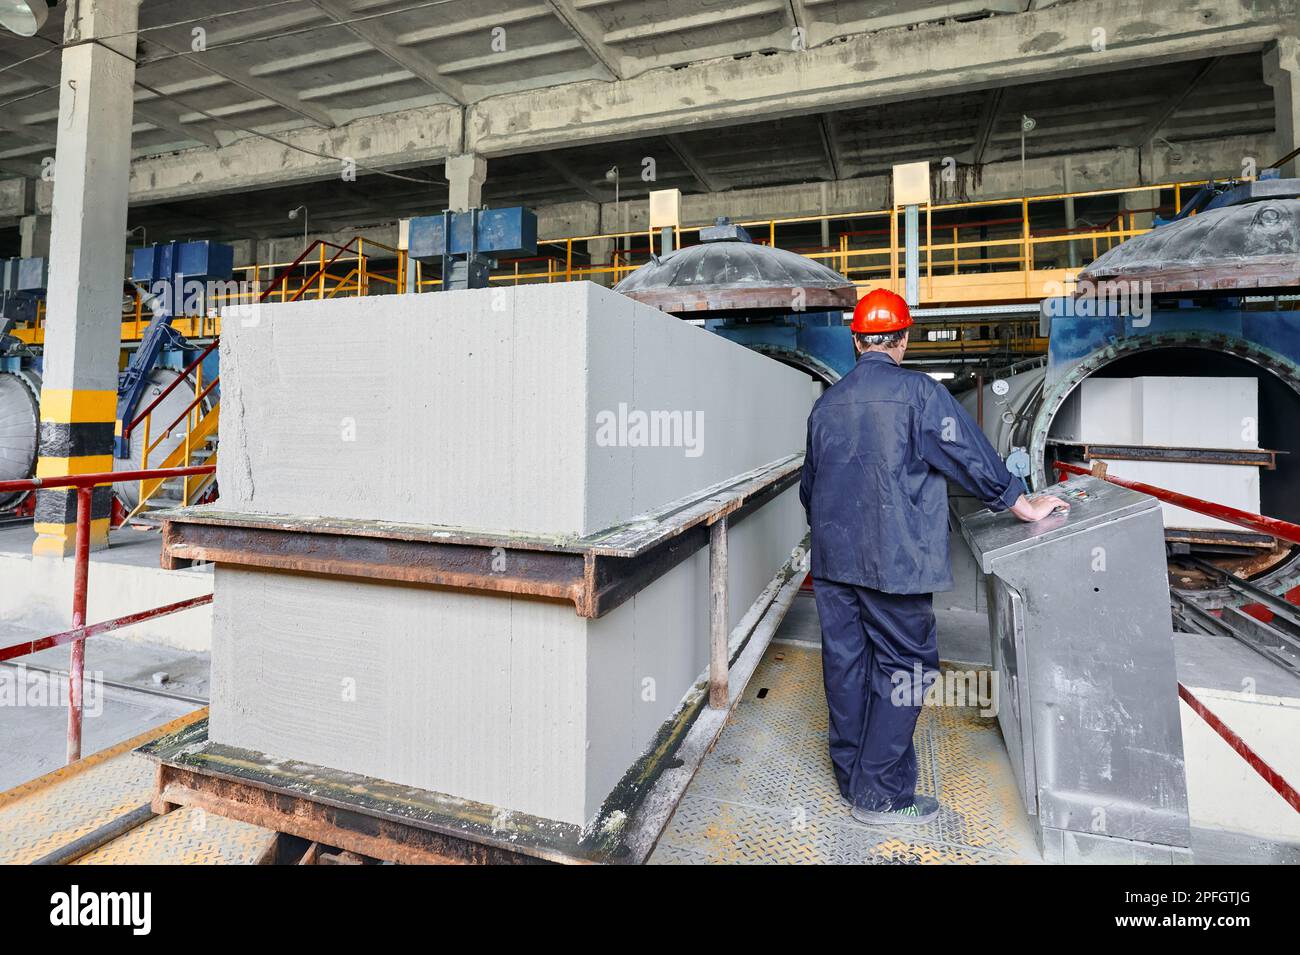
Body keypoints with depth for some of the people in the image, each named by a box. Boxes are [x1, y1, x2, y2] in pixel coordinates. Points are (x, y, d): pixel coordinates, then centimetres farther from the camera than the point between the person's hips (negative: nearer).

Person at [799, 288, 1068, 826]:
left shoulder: (827, 402, 11)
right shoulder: (917, 391, -7)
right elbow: (971, 456, -5)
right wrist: (1027, 507, 9)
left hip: (832, 556, 6)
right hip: (893, 558, -6)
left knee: (846, 663, 12)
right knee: (904, 665, 4)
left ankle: (851, 778, 26)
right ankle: (880, 795, 10)